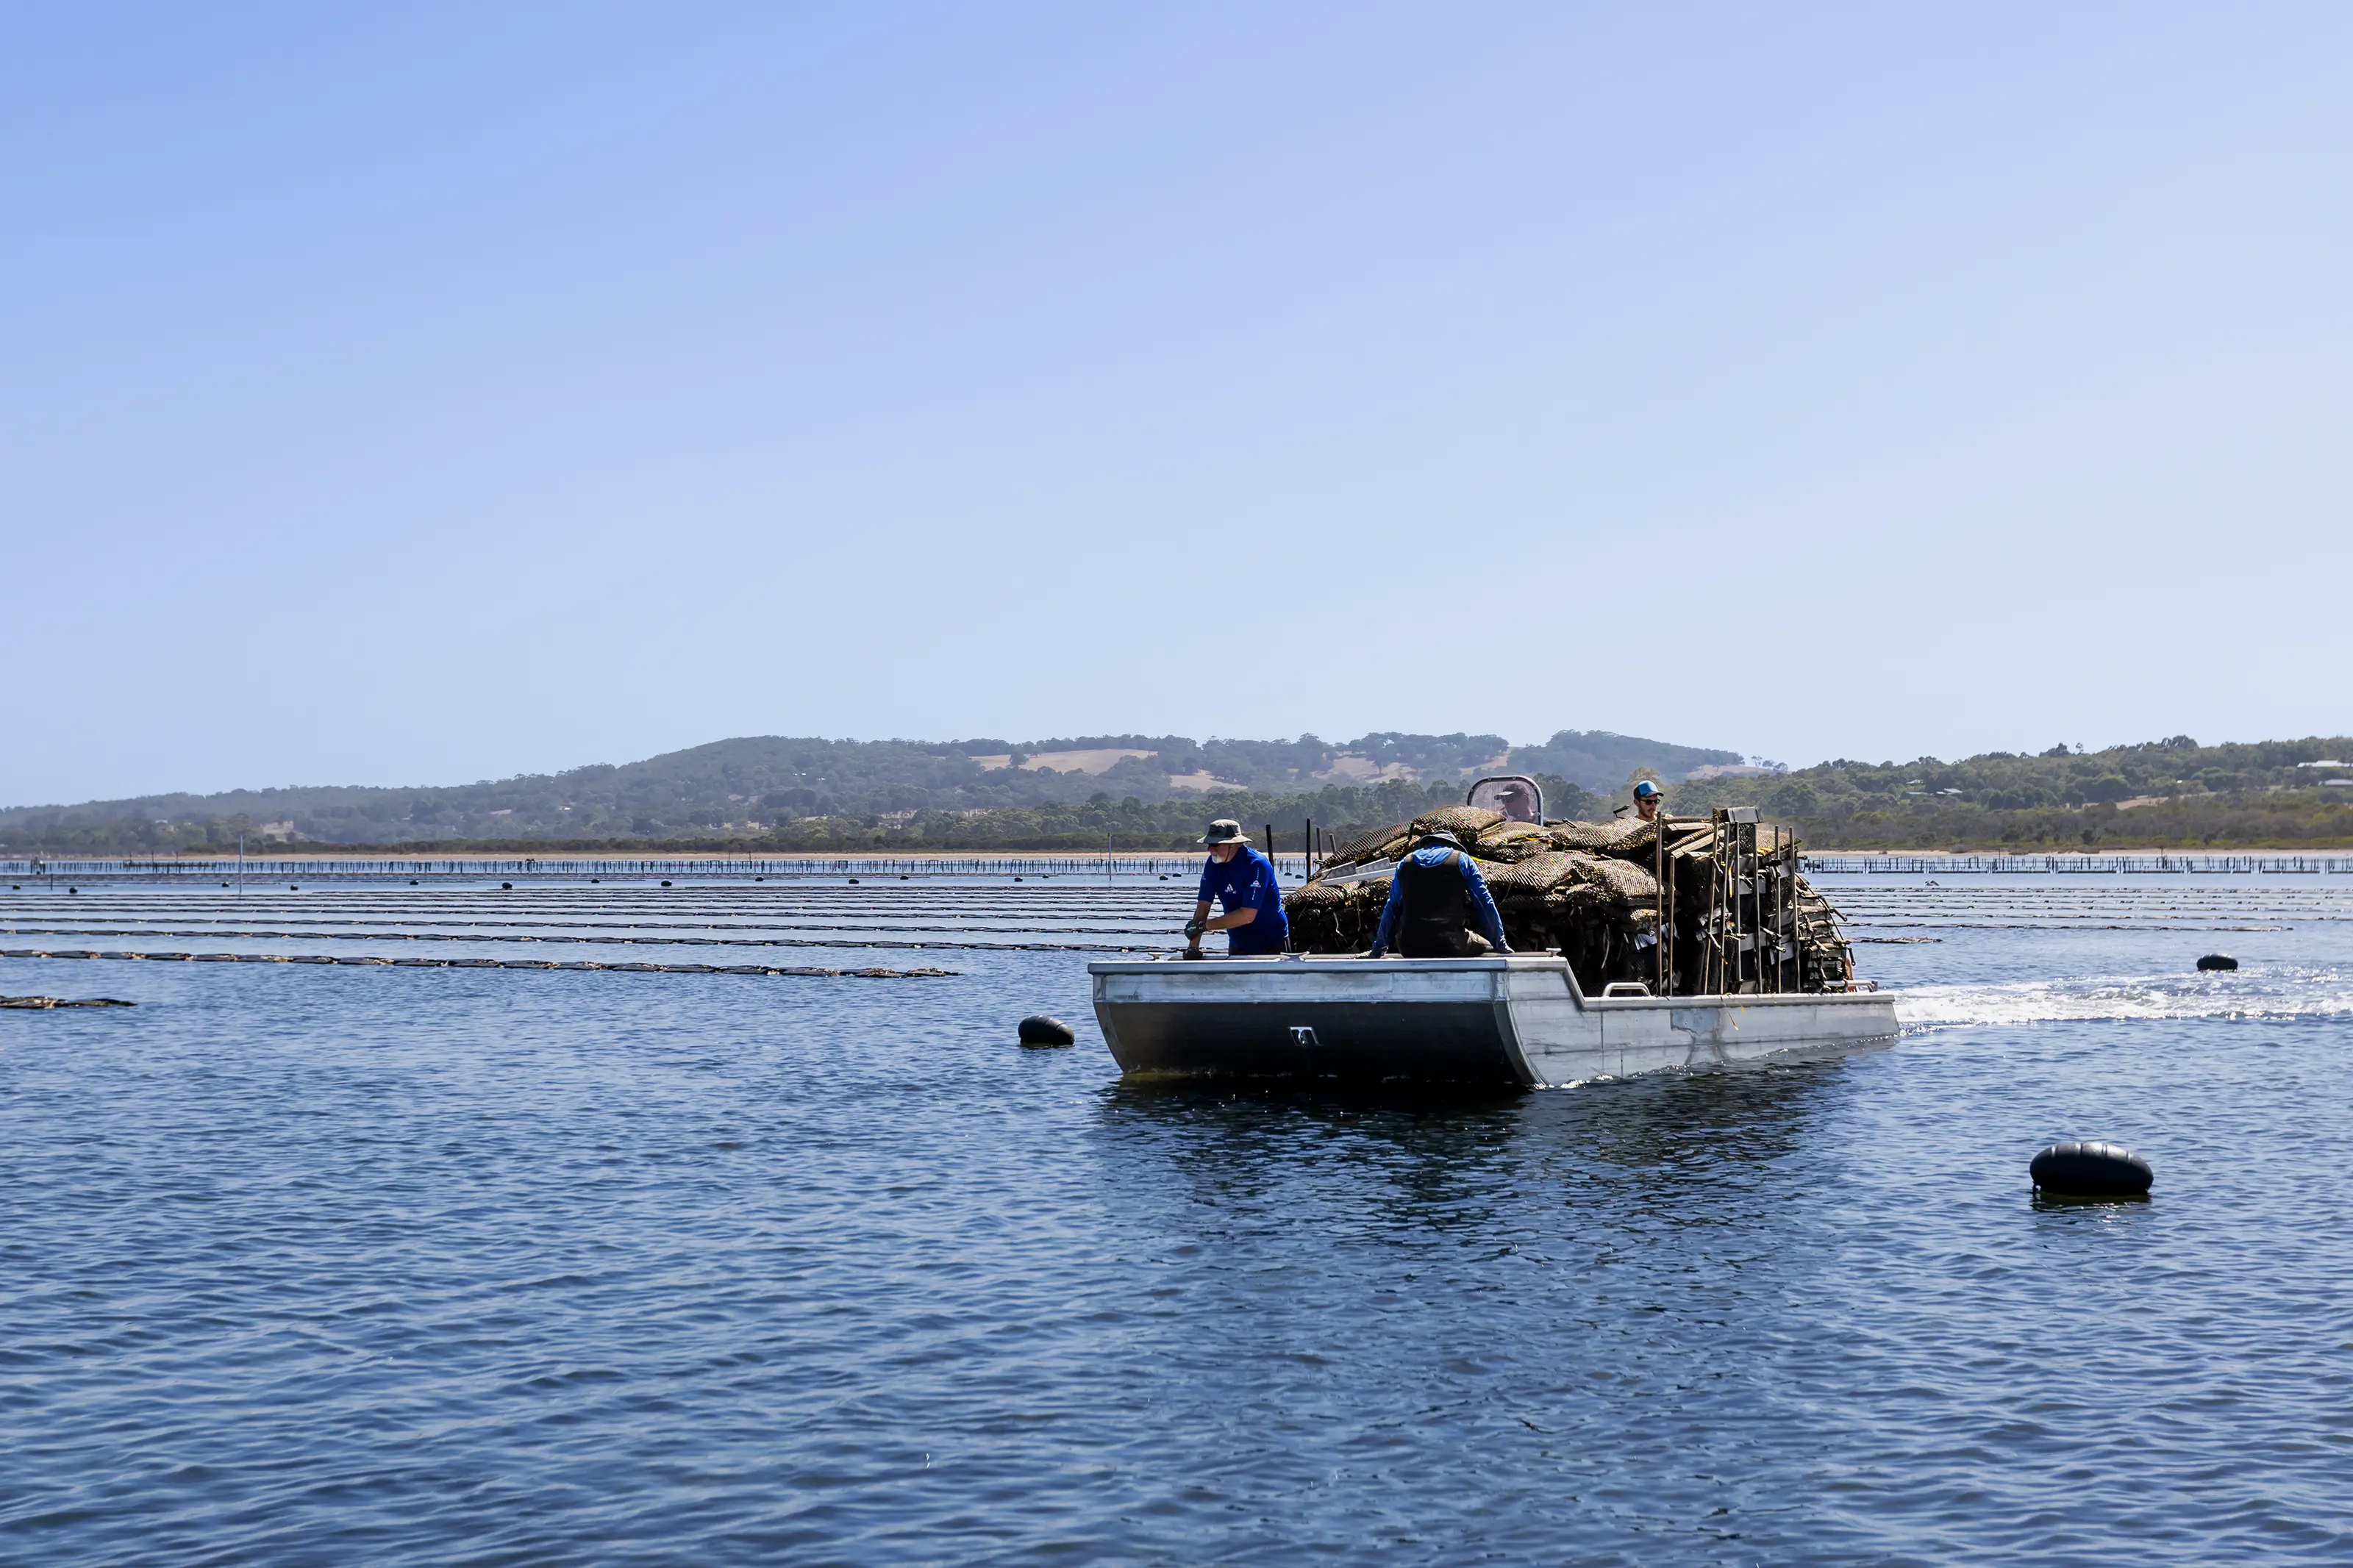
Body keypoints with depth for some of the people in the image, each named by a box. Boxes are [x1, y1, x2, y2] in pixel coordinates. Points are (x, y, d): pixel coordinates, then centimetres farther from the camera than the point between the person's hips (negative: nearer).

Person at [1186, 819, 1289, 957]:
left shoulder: (1256, 864, -22)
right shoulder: (1213, 864, -3)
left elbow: (1248, 915, -27)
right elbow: (1203, 905, -8)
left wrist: (1204, 925, -25)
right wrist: (1193, 946, -20)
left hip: (1272, 945, -5)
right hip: (1238, 946, 5)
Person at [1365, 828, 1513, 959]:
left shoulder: (1406, 863, 20)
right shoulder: (1462, 860, 13)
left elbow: (1391, 908, 23)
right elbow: (1485, 903, 11)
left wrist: (1377, 949, 29)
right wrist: (1501, 945, 16)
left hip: (1410, 948, 3)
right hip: (1451, 945, -3)